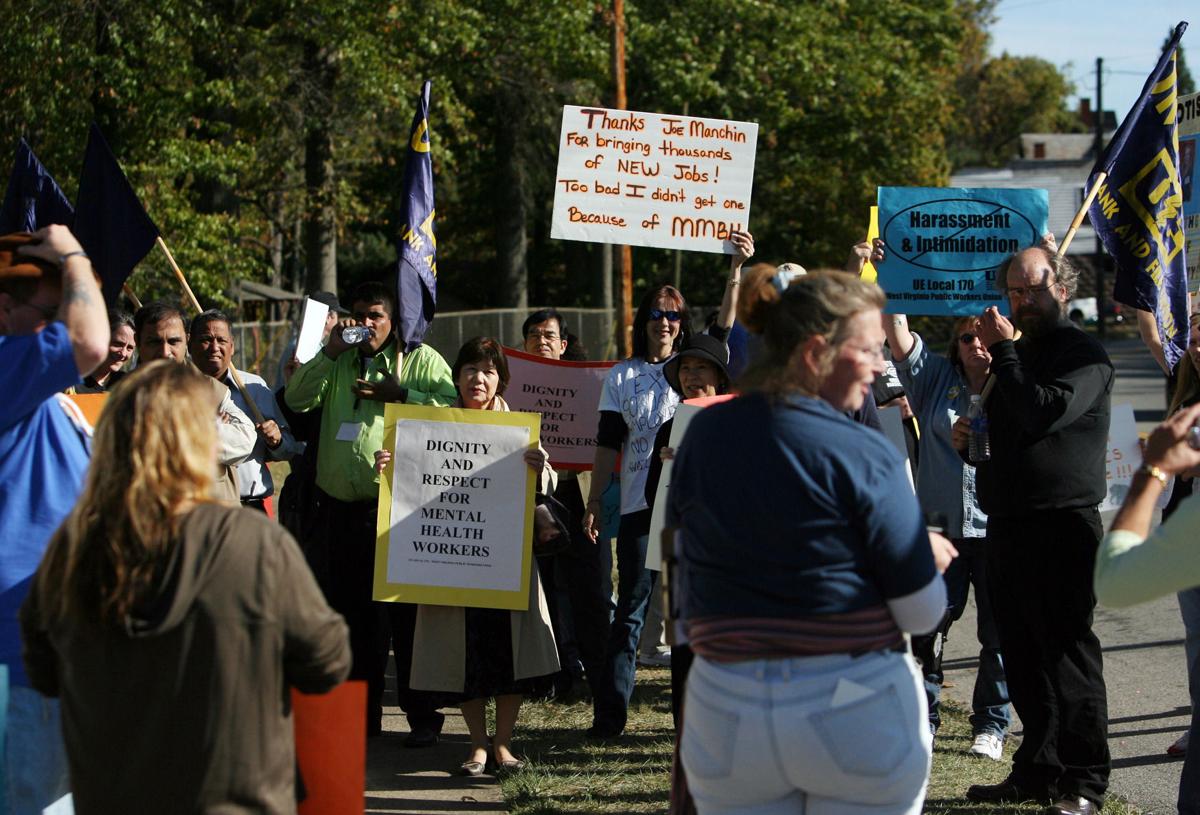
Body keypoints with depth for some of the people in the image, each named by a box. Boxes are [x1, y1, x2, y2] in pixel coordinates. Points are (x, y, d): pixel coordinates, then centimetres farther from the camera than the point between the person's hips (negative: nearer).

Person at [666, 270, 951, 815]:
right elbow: (923, 614, -9)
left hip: (727, 714, 4)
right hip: (856, 709, -4)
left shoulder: (703, 435, 1)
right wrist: (927, 555, 12)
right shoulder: (866, 457, -13)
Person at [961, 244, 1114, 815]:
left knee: (1068, 654, -8)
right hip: (1006, 526, 8)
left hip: (1062, 526, -8)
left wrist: (1002, 351, -15)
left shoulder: (1083, 355, -5)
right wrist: (967, 441, 12)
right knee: (1023, 657, 10)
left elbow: (1043, 413, -21)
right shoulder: (1016, 354, 22)